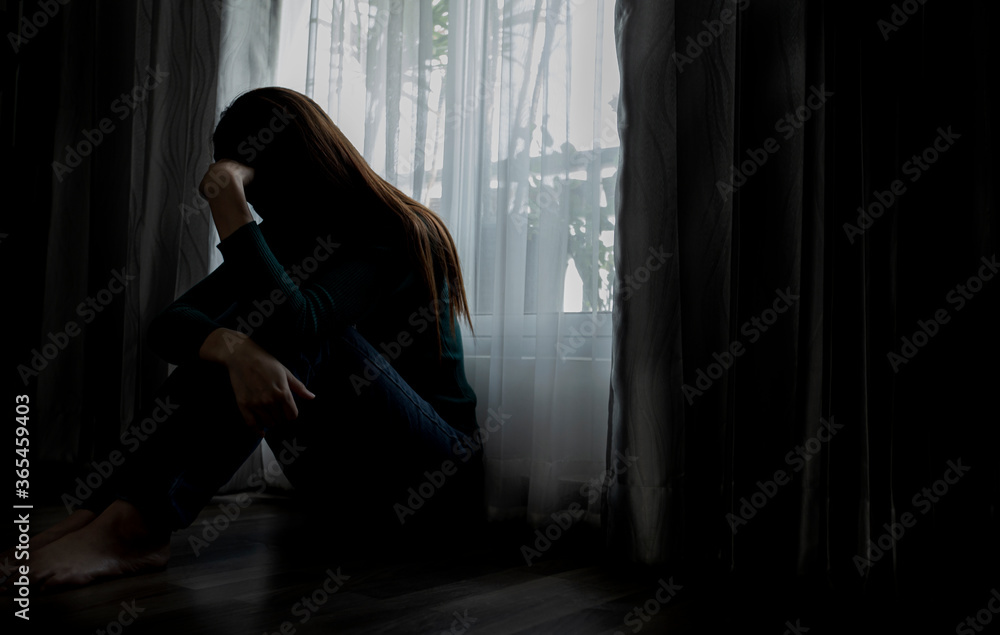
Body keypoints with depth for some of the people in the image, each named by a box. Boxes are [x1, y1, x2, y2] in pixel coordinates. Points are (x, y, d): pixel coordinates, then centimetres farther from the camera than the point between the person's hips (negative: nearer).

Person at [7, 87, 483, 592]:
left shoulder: (398, 235, -13)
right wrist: (235, 348, -32)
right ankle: (106, 512, -21)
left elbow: (293, 323, -32)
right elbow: (169, 325, -10)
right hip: (349, 486, 6)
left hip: (443, 486, -6)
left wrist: (231, 206, -29)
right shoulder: (283, 241, 6)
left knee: (294, 333, -27)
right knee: (231, 334, -15)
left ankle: (133, 524, -29)